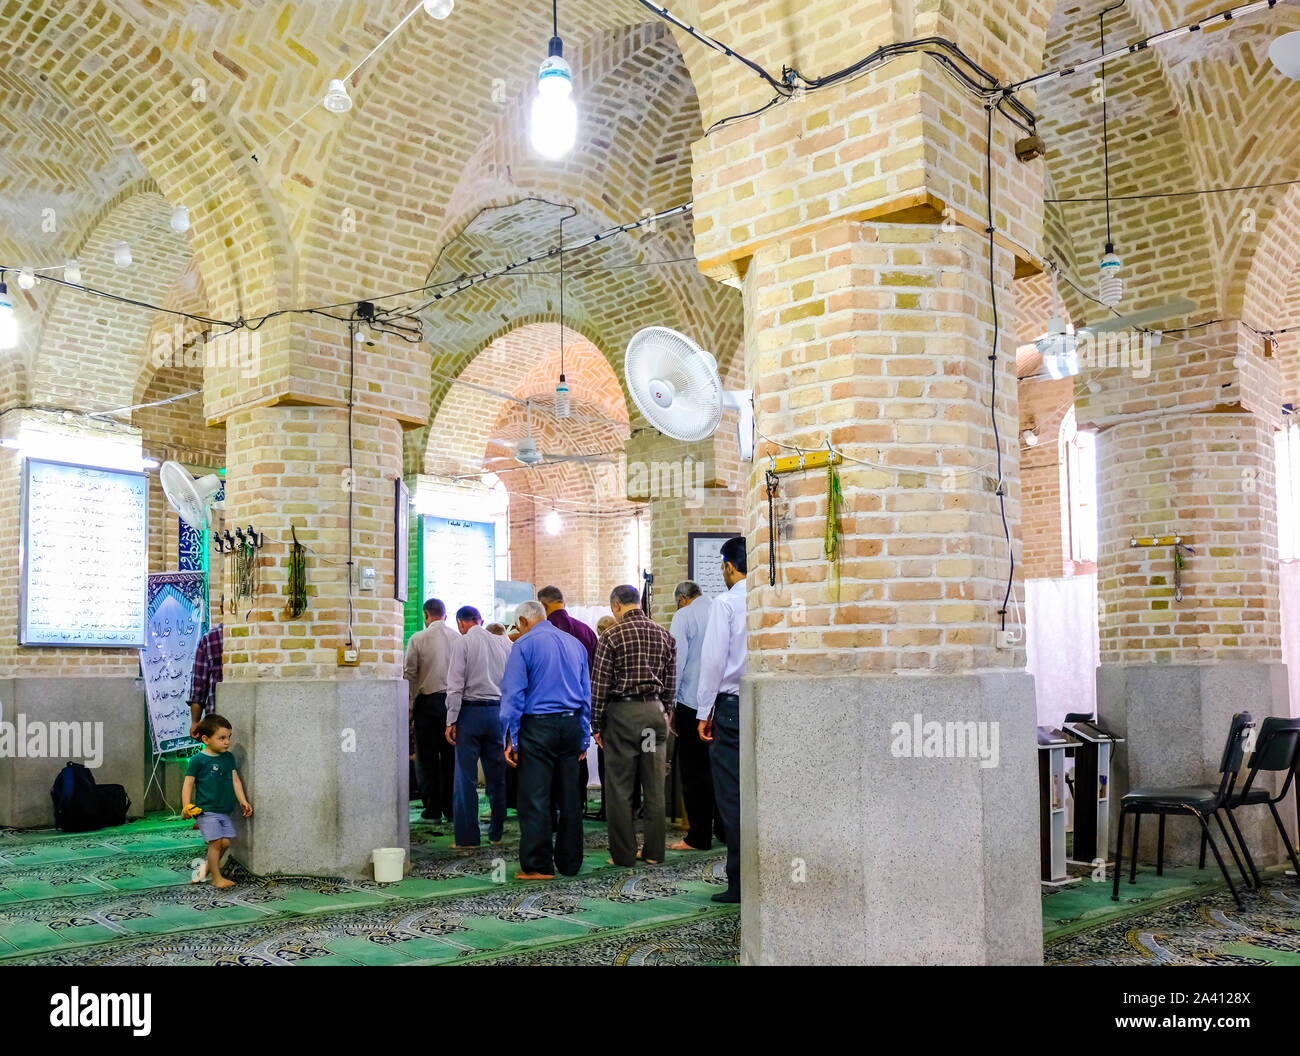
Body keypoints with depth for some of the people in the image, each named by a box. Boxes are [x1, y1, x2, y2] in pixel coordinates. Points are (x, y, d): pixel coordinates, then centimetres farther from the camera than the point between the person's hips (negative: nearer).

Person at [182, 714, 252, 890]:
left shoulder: (229, 757, 10)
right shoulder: (198, 760, -6)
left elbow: (235, 780, 11)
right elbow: (188, 783, -6)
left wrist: (243, 801, 3)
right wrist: (187, 806, -17)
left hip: (225, 810, 6)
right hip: (206, 810, -6)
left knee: (225, 842, 2)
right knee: (216, 842, -8)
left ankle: (208, 866, 25)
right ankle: (216, 877, 3)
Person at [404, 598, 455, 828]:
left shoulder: (418, 639, -5)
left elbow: (411, 675, -4)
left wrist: (410, 705, 3)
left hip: (427, 701, -2)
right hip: (453, 700, 2)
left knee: (427, 758, 5)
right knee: (451, 757, 8)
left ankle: (433, 810, 6)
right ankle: (452, 809, 10)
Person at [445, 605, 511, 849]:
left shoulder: (462, 643, -5)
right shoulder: (503, 643, 9)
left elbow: (456, 685, -10)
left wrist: (451, 720, -8)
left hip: (470, 710, -5)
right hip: (498, 711, 5)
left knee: (466, 777, -1)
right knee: (497, 776, 12)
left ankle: (467, 837, 0)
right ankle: (496, 833, 19)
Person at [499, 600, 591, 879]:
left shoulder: (524, 644, -3)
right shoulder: (575, 643, 14)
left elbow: (513, 694, -8)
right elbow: (586, 694, 17)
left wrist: (511, 739, -5)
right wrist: (583, 738, 20)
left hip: (538, 727, -6)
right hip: (571, 725, 6)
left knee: (535, 799, -1)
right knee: (570, 797, 10)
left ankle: (538, 866, 1)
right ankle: (570, 863, 17)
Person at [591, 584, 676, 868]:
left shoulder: (612, 636, -7)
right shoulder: (664, 635, 7)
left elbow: (599, 685, -7)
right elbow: (671, 682, 10)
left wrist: (596, 726, 0)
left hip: (622, 712, -5)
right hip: (655, 711, 5)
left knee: (619, 788, 3)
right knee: (654, 785, 9)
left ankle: (624, 855, 7)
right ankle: (654, 852, 14)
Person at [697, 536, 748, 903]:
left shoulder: (724, 603, -7)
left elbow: (714, 660, -9)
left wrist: (705, 712, -2)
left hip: (732, 705, -5)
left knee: (732, 796, 2)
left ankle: (739, 883, 5)